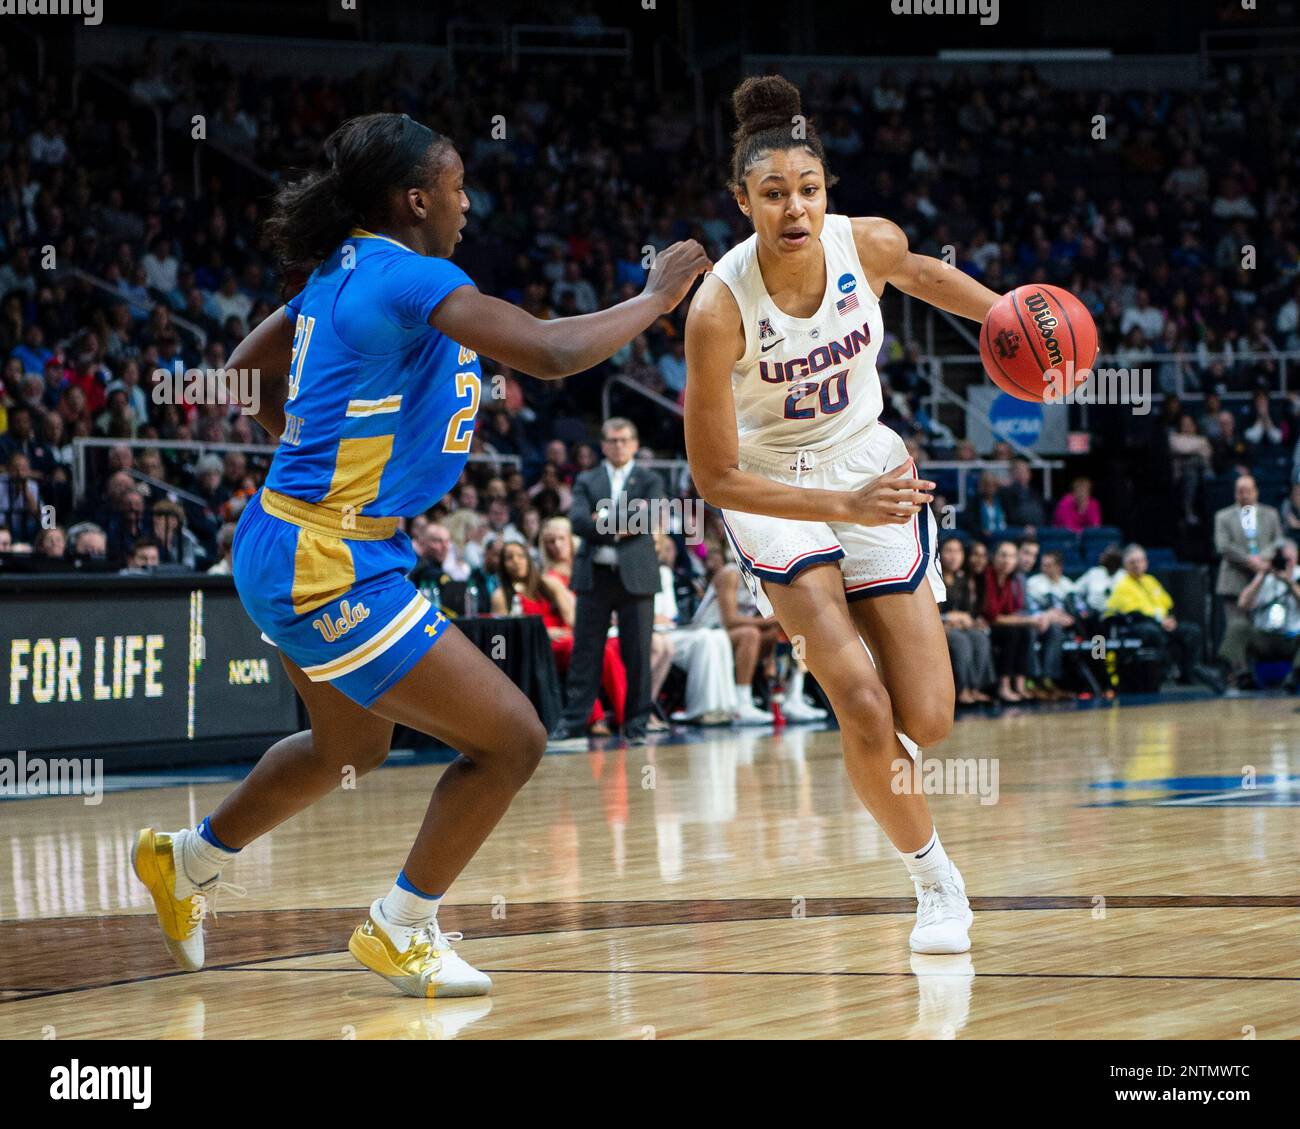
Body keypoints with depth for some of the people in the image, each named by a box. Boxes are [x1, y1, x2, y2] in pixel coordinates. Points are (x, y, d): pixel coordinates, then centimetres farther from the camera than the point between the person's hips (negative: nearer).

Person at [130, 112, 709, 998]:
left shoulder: (341, 273, 9)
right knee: (512, 737, -6)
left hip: (287, 550, 10)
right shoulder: (411, 279, -19)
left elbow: (245, 373, 21)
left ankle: (189, 861, 46)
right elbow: (552, 353, -28)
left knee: (352, 746, 31)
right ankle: (400, 931, 7)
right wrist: (656, 299, -14)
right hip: (328, 569, -10)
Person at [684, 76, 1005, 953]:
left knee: (926, 723, -1)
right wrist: (845, 509, -29)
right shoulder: (720, 307, -27)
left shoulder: (870, 243, -16)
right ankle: (934, 878, 5)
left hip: (872, 473, 3)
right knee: (865, 714, -19)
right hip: (772, 494, -3)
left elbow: (913, 271, 13)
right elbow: (717, 478, -22)